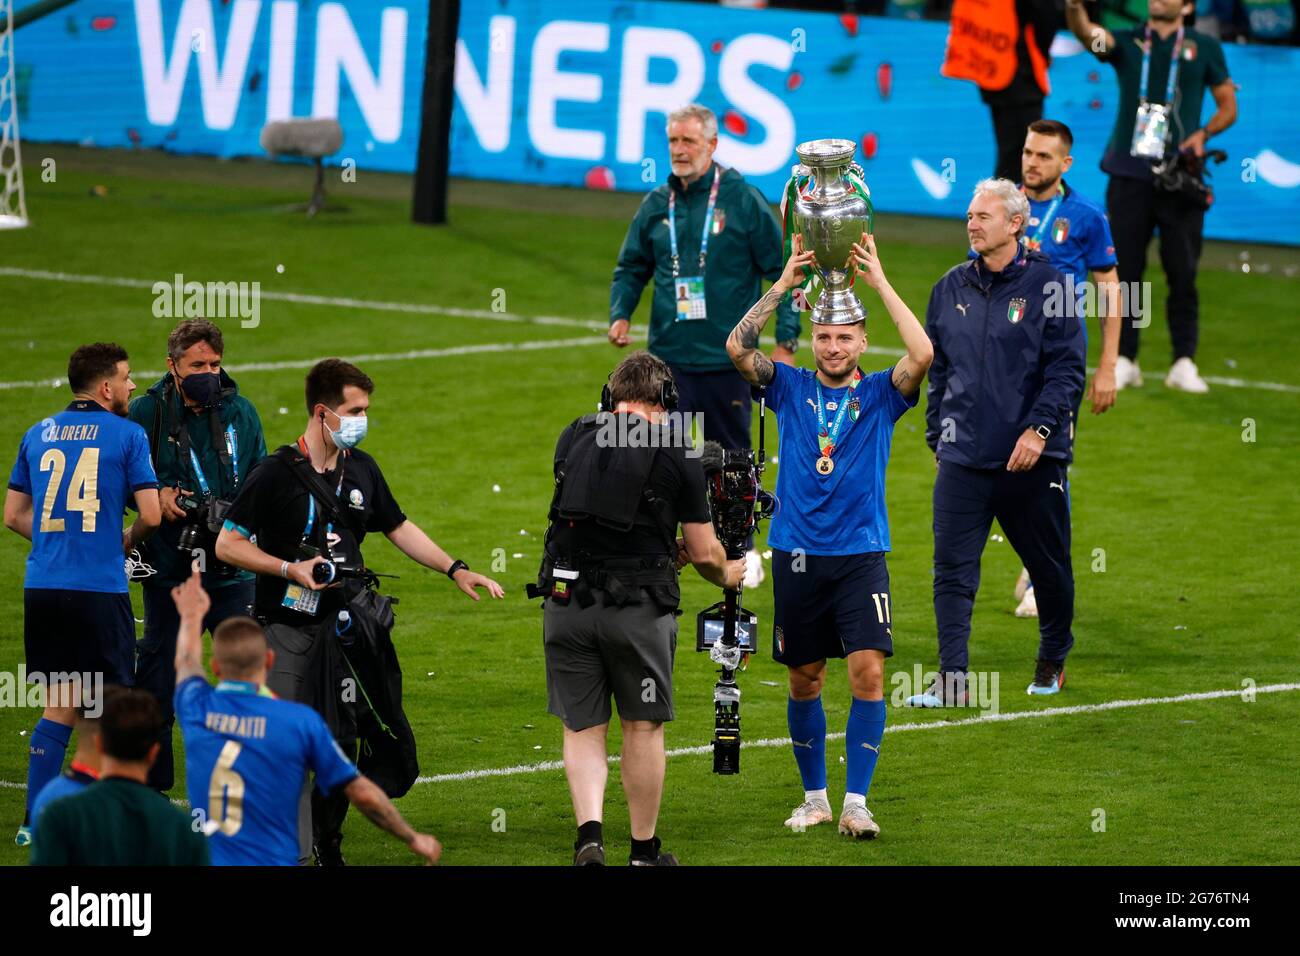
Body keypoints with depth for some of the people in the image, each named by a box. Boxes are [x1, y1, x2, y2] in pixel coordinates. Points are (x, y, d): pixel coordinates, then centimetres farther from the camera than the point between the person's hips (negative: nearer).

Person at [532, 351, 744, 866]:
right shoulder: (675, 455, -2)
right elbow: (705, 553, 2)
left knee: (581, 727, 9)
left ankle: (589, 830, -11)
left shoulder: (573, 438, 9)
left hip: (568, 603, 2)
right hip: (638, 608, -2)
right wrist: (727, 574, 26)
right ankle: (644, 850, 18)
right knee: (642, 727, 11)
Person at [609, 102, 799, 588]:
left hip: (726, 360, -2)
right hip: (669, 357, 2)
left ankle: (743, 551, 23)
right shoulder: (656, 206, 7)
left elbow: (783, 270, 1)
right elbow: (631, 268, 18)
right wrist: (620, 314, -1)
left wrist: (786, 342, -4)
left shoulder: (742, 200, -3)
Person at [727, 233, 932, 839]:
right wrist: (784, 284, -12)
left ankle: (856, 803, -10)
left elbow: (922, 354, -16)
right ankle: (814, 797, 22)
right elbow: (737, 347, -8)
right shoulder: (791, 388, 6)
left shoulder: (881, 394, 3)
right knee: (804, 679, 9)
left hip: (862, 555, -2)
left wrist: (880, 282, -14)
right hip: (797, 555, 2)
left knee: (868, 671, -13)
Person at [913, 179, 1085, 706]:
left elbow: (1067, 367, -9)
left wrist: (1039, 428, -18)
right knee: (952, 568, -7)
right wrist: (938, 435, 15)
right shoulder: (951, 288, 10)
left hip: (1032, 459, -3)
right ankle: (952, 677, -8)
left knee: (1049, 567, 10)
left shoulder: (1047, 285, -5)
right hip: (963, 457, 3)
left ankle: (1053, 660, 31)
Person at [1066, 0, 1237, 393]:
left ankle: (1184, 364, 2)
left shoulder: (1205, 48, 10)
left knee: (1183, 273, -3)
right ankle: (1124, 361, 7)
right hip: (1129, 175, 1)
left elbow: (1228, 106, 13)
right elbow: (1088, 35, -11)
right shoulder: (1127, 43, 9)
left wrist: (1203, 134, -7)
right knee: (1125, 271, 1)